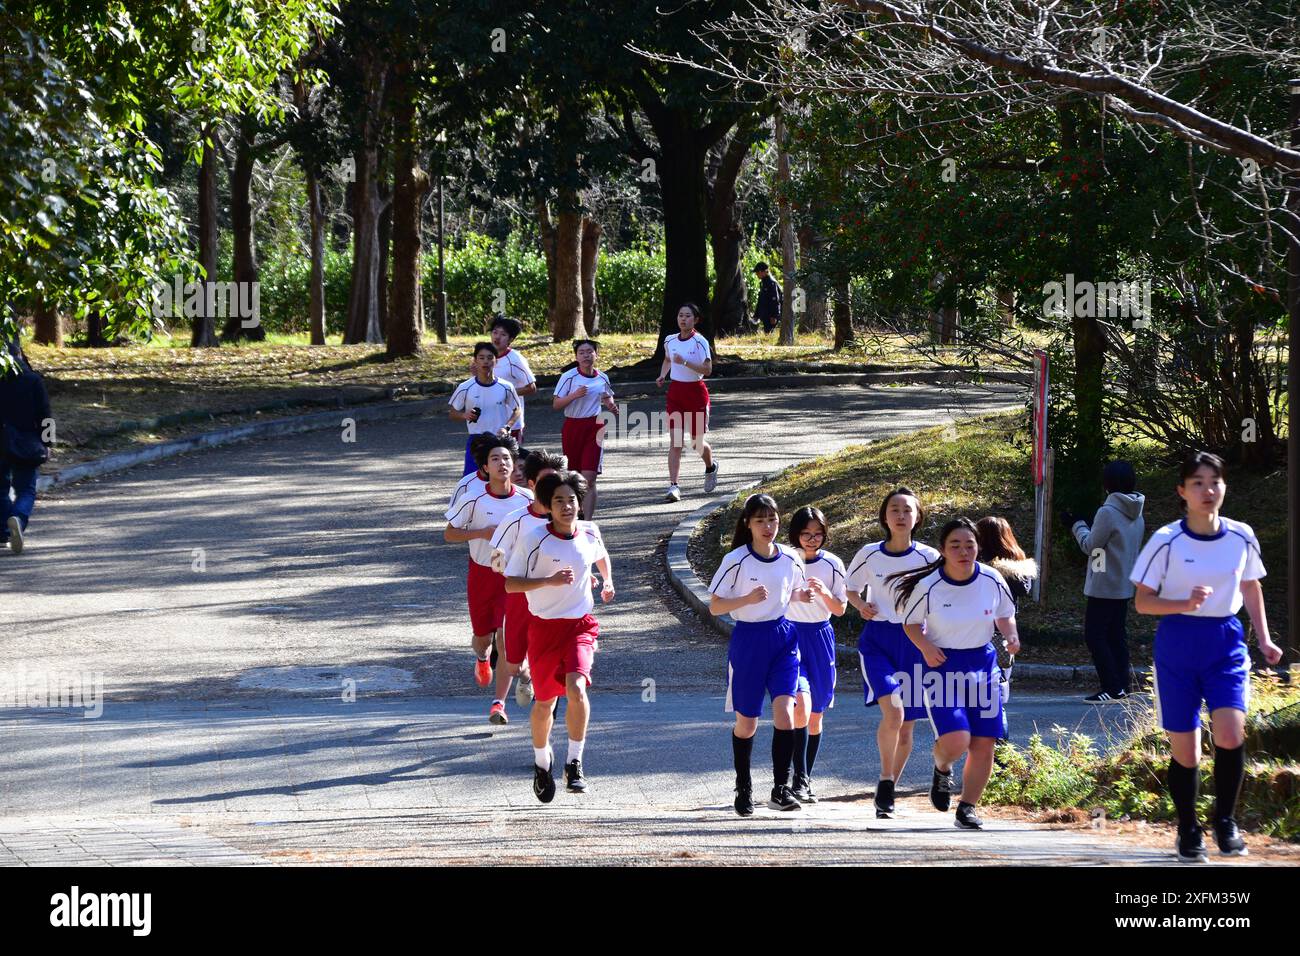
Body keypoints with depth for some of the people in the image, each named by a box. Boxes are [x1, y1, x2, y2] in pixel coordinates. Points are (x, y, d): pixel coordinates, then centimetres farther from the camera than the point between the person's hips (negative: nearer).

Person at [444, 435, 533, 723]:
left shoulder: (527, 500, -7)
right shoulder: (474, 500, -12)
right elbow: (449, 533, -5)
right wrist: (482, 533, -18)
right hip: (481, 574, 0)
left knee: (506, 639, -12)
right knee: (482, 635, 13)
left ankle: (499, 704, -8)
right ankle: (482, 658, 53)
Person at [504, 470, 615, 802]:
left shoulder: (589, 533, 0)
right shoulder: (533, 538, -13)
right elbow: (510, 584, -12)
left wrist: (608, 580, 14)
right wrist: (549, 581, -23)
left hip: (580, 626, 1)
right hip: (544, 627, -1)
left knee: (576, 688, -24)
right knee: (544, 702, 10)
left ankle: (575, 763, -13)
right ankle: (542, 762, 36)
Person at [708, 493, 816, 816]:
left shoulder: (791, 559, 2)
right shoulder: (736, 560, -10)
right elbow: (715, 607, -8)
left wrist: (800, 596, -4)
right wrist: (749, 599, -24)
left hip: (783, 638, 2)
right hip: (748, 640, -2)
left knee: (784, 711, -17)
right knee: (746, 722, 8)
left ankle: (781, 789, -12)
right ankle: (743, 787, 28)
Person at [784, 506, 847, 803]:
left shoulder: (832, 564, 0)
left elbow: (840, 609, 3)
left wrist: (825, 593, -16)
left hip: (820, 637, 3)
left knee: (816, 715, 8)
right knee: (801, 704, -22)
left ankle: (806, 781, 22)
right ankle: (800, 778, -19)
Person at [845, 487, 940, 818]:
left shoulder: (928, 557, -2)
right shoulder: (869, 554, -1)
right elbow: (851, 588, 16)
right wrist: (861, 605, -5)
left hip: (914, 642, 1)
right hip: (877, 641, -1)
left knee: (905, 727, 8)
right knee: (893, 711, -24)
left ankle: (889, 792, 27)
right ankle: (885, 782, -7)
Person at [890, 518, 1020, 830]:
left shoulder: (992, 581, -5)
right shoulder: (928, 586, -12)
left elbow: (1005, 614, 12)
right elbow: (911, 623, 3)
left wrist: (1011, 635, -8)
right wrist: (925, 647, -16)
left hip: (982, 664, 3)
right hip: (942, 664, -3)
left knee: (984, 743, -1)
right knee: (955, 741, -18)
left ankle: (967, 808, 15)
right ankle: (942, 770, 19)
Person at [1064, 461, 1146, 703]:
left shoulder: (1107, 513, -17)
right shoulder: (1137, 515, 8)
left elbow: (1091, 545, -11)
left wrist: (1077, 526, 6)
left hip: (1103, 587, -8)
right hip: (1125, 587, 8)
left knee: (1095, 635, -4)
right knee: (1117, 635, 13)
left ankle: (1112, 688, -11)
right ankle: (1122, 686, 12)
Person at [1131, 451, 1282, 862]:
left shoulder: (1241, 537, 0)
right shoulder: (1166, 541, -8)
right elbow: (1142, 601, -4)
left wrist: (1264, 640, 9)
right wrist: (1186, 604, -21)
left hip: (1226, 643, 1)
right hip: (1177, 646, -1)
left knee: (1230, 734, -19)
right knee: (1184, 750, 2)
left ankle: (1225, 821, 2)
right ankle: (1188, 834, 21)